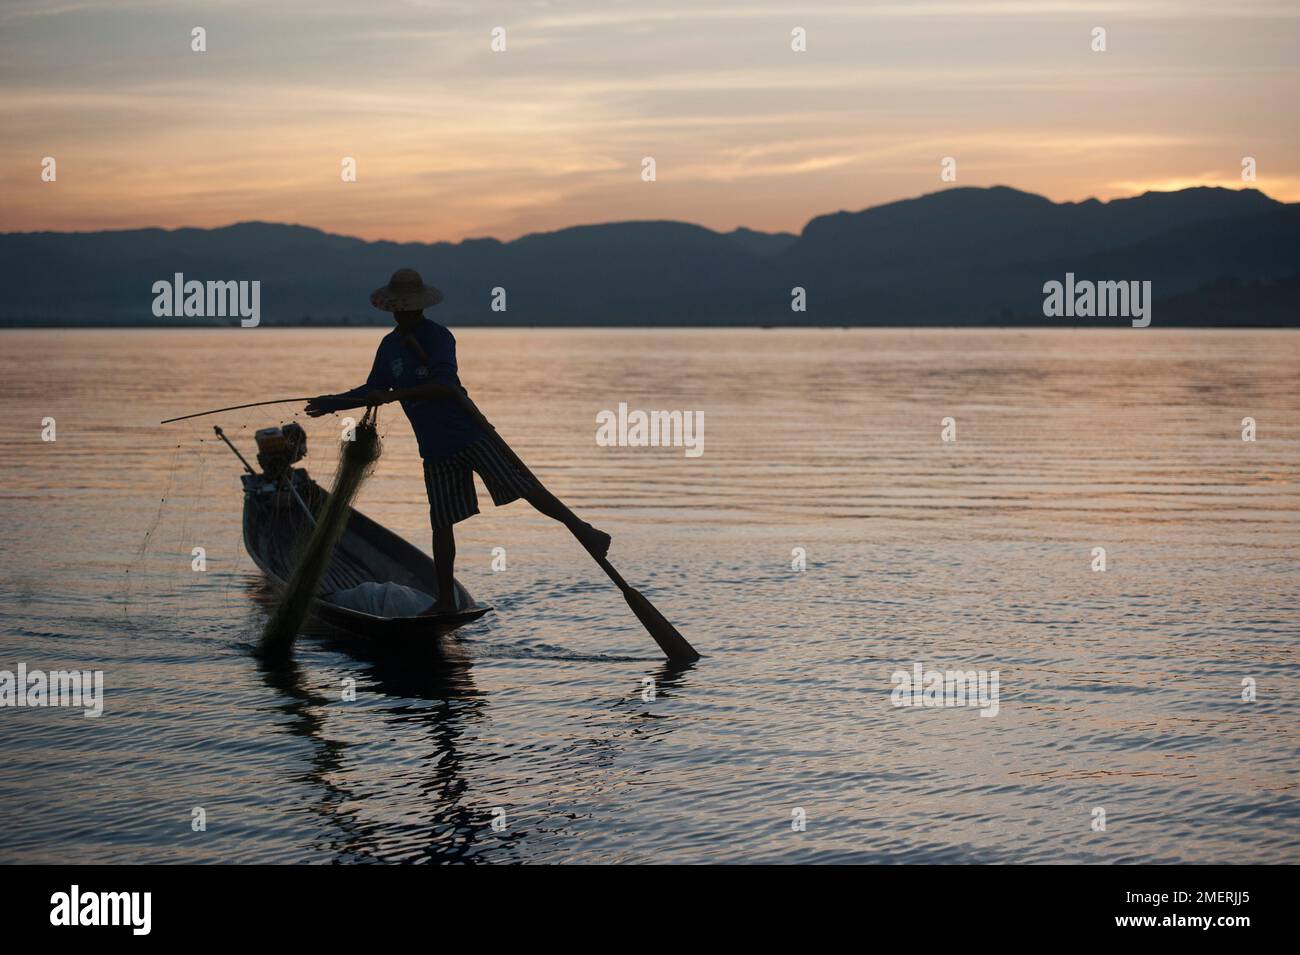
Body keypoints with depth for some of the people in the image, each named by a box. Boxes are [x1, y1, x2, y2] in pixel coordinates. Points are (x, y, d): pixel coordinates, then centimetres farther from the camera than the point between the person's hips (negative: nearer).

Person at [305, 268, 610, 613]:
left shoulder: (438, 337, -11)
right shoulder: (389, 346, 11)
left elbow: (443, 386, -25)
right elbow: (374, 390, 27)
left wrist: (392, 396, -27)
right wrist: (333, 403, 24)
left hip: (470, 433, -6)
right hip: (435, 449, 6)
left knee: (524, 486, -12)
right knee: (442, 523, 7)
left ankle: (580, 529, -2)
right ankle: (445, 600, 13)